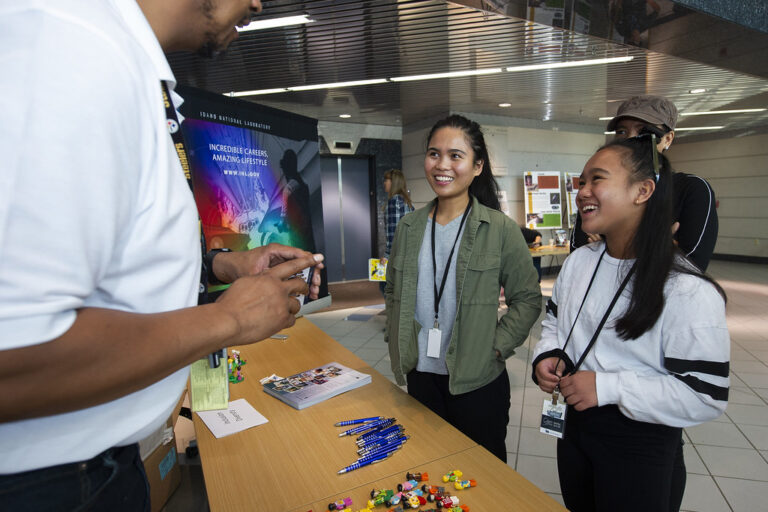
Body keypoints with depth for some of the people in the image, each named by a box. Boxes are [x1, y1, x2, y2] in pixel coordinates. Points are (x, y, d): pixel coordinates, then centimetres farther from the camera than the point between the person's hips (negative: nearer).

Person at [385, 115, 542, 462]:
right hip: (420, 375, 4)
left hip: (478, 381, -3)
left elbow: (528, 298, -4)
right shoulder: (409, 227, 1)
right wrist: (397, 340, 3)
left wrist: (497, 347, -12)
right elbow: (393, 291, 12)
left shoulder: (500, 229, -10)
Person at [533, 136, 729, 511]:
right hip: (574, 426, 6)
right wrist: (548, 356, -9)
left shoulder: (689, 292, -23)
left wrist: (608, 387, -28)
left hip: (641, 451, -5)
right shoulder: (578, 261, -3)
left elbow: (706, 396, -21)